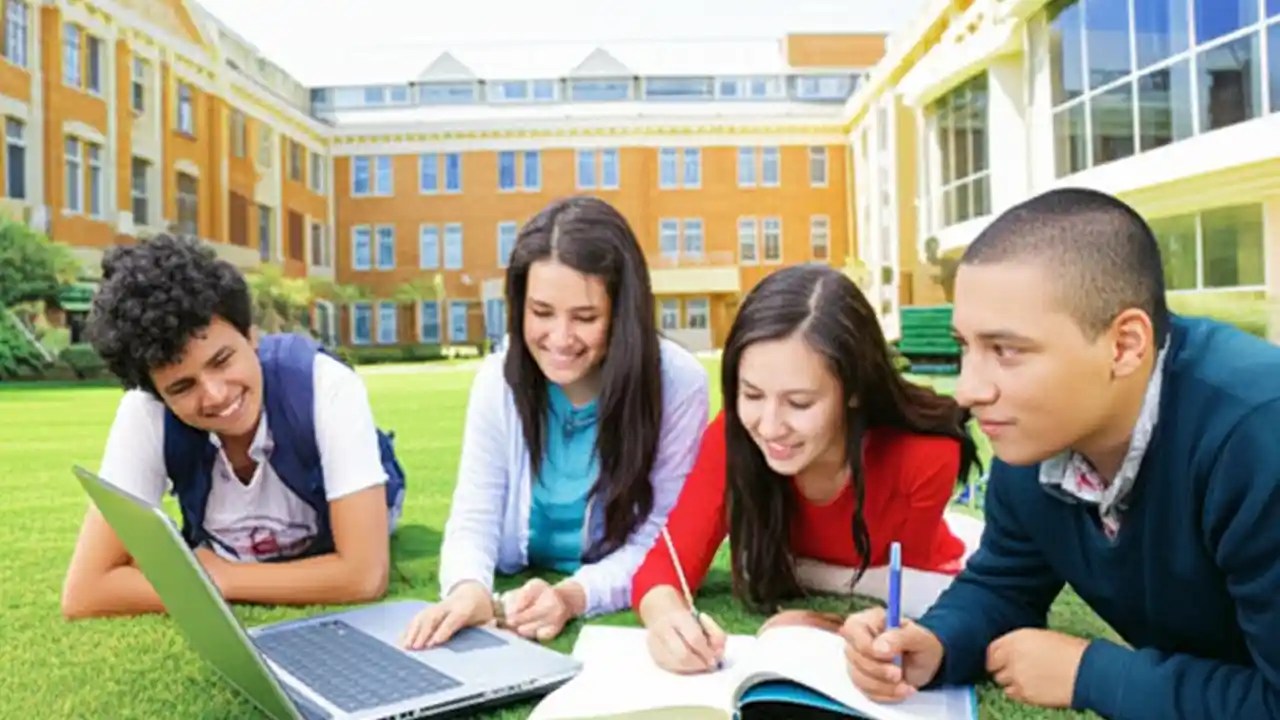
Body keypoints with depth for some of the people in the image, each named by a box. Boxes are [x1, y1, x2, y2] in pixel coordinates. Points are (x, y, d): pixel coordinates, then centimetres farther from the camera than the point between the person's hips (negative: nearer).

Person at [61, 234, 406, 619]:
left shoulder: (327, 386, -36)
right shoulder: (145, 413, -27)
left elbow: (364, 577, -36)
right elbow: (84, 593, -25)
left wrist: (220, 578, -27)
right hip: (231, 570, 1)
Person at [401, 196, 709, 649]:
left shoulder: (678, 383, -16)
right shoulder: (499, 379, -7)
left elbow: (661, 539, -13)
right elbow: (474, 518, -7)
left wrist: (573, 596, -29)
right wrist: (469, 589, -29)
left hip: (633, 615, -1)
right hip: (519, 603, 2)